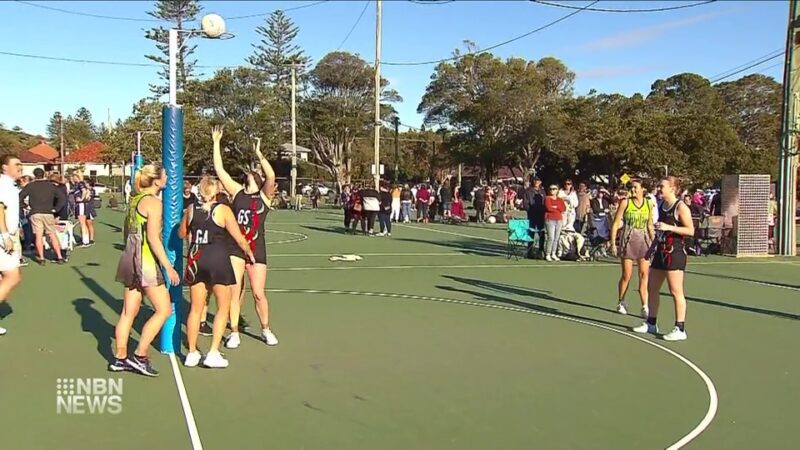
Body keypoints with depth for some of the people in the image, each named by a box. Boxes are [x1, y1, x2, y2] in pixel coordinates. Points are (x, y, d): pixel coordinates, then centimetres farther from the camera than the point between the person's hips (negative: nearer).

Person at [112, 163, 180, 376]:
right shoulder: (153, 202, -14)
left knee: (129, 312, 13)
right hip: (146, 260, -9)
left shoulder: (135, 199, 12)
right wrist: (168, 267, -18)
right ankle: (139, 356, 0)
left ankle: (120, 358, 19)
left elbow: (129, 229, 17)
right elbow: (153, 238, -19)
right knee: (164, 310, -1)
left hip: (130, 257, 9)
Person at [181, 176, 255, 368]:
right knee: (223, 308, 9)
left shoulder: (191, 209, 5)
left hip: (196, 260, 4)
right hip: (218, 260, -4)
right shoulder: (223, 210, -7)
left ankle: (192, 353, 20)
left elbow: (182, 234, 19)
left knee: (196, 309, 13)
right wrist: (249, 252, 13)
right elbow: (239, 238, -5)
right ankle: (213, 353, 4)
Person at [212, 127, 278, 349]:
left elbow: (271, 176, -18)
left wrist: (258, 153, -19)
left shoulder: (264, 195, 1)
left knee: (259, 293, 3)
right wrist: (216, 142, 0)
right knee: (234, 291, 0)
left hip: (256, 249, -1)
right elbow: (219, 169, 2)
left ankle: (266, 329, 24)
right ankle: (234, 333, 13)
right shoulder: (237, 192, 6)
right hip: (235, 247, 2)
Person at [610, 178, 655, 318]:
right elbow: (616, 223, -4)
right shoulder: (625, 203, -4)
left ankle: (645, 308, 1)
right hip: (628, 241, -3)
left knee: (644, 275, -2)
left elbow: (650, 226, 14)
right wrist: (613, 243, -8)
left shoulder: (649, 204, 5)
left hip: (644, 241, 3)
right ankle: (621, 302, 23)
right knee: (626, 275, 2)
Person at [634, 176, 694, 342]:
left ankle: (680, 330, -1)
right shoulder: (661, 206, 13)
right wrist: (653, 247, 21)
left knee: (676, 292, -7)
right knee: (651, 288, 13)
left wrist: (669, 227, -23)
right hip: (660, 252, 9)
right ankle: (651, 324, 25)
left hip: (675, 252, -9)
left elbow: (690, 230, -15)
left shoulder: (681, 207, -11)